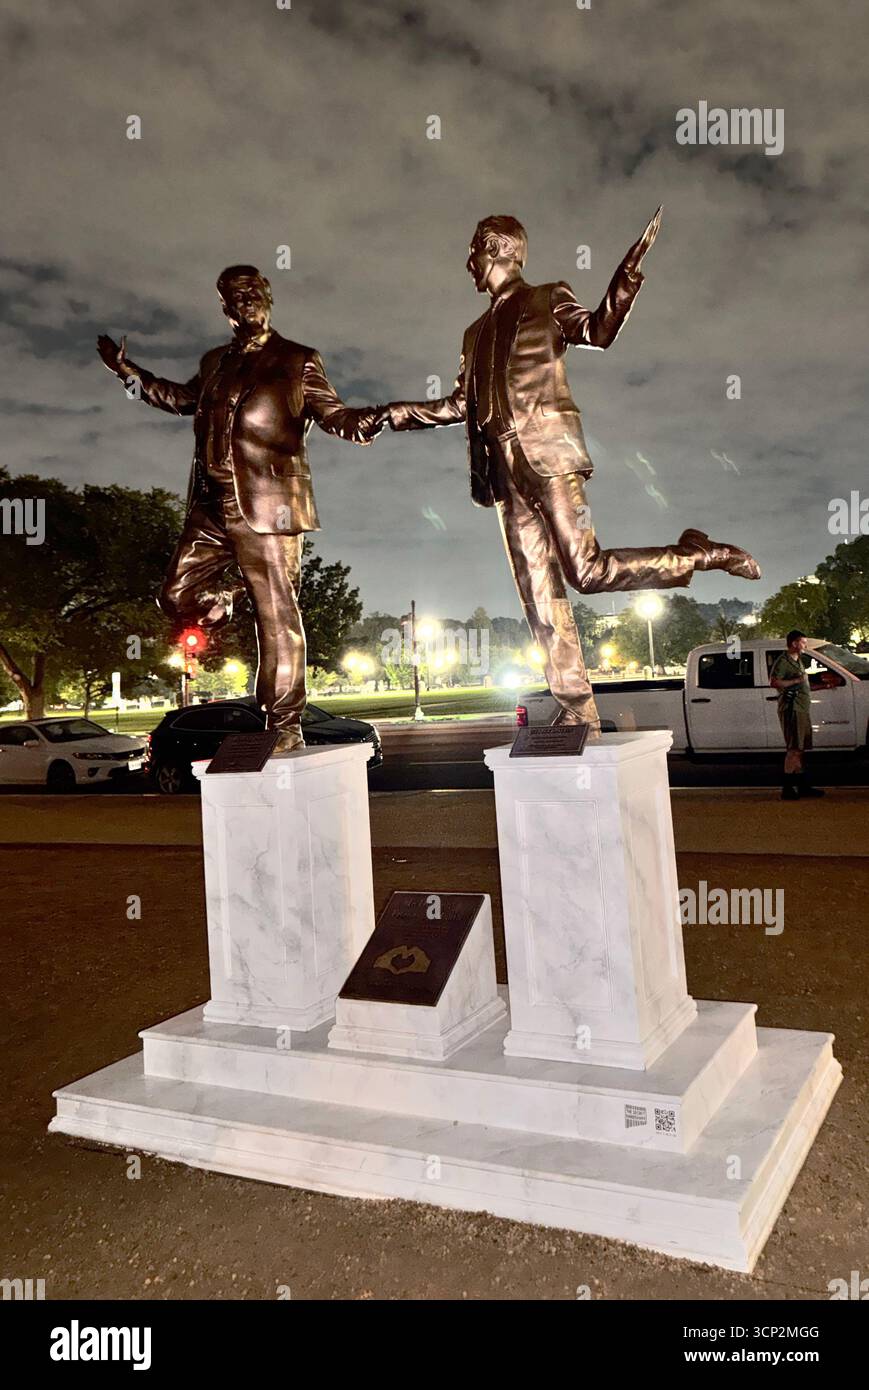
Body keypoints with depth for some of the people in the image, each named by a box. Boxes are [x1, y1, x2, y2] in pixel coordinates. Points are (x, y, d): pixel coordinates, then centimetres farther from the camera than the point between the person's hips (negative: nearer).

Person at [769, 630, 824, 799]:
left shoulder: (797, 662, 22)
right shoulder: (783, 661, -10)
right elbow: (774, 682, -24)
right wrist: (796, 681, -21)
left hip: (802, 710, 10)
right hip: (792, 710, -10)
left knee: (800, 749, 12)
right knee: (794, 749, -12)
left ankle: (803, 786, 17)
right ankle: (787, 788, -12)